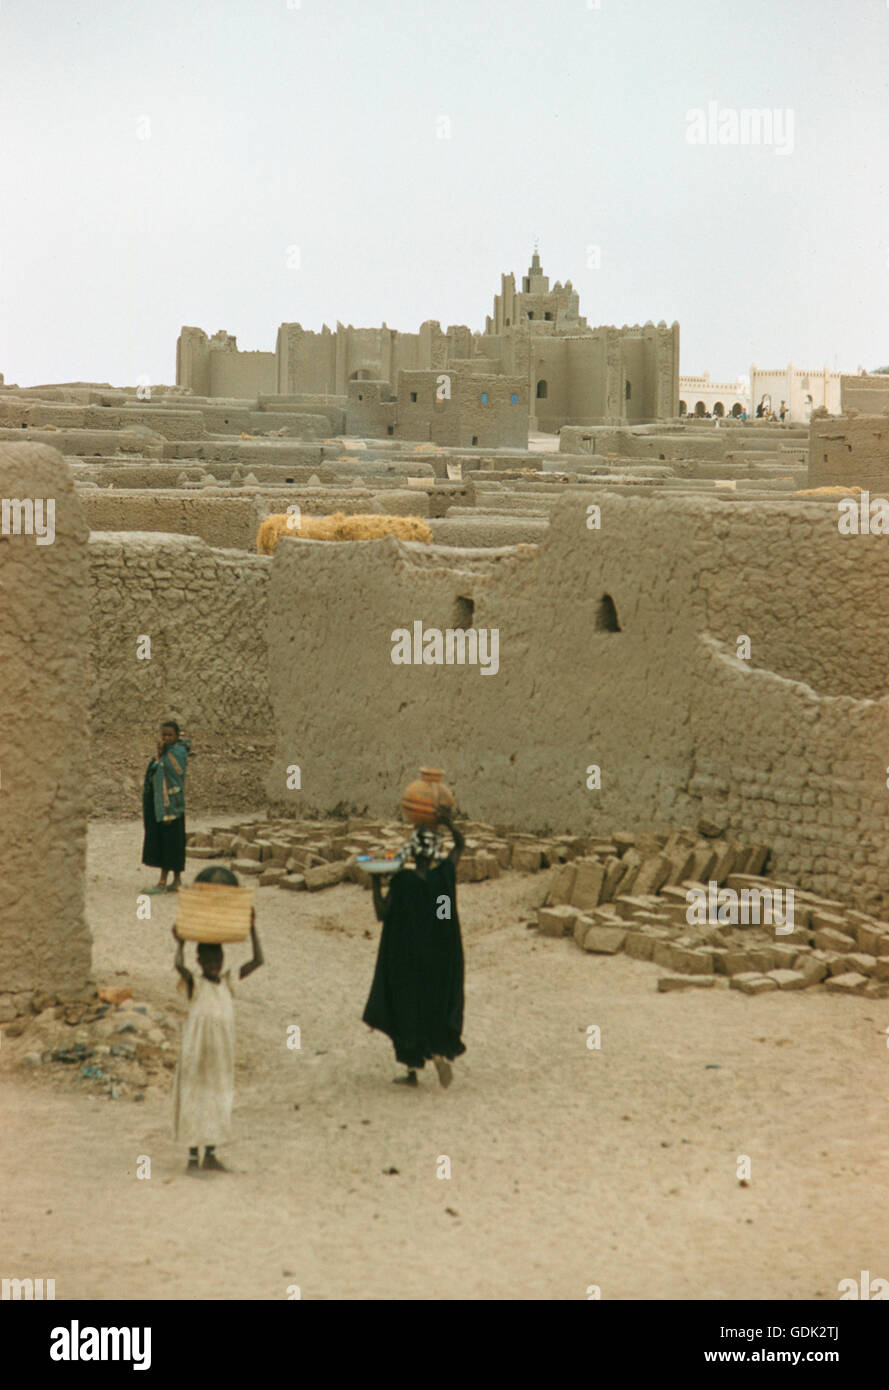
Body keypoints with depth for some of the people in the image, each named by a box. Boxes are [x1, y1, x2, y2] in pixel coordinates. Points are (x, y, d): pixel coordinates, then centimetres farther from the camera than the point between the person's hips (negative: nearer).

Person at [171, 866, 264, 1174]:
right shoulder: (195, 985, -13)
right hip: (196, 1054, -5)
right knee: (193, 1100, 2)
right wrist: (180, 942, -21)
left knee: (218, 1099, 12)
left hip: (221, 1055, 5)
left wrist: (252, 929, -6)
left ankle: (211, 1155, 23)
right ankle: (193, 1157, 11)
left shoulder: (227, 982, 1)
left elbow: (258, 961, -2)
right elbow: (179, 965, -34)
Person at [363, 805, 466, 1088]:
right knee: (439, 1002, 19)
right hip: (441, 955, 3)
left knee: (408, 1006, 10)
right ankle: (439, 1051, -3)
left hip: (408, 955, -3)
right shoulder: (444, 873, -8)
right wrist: (448, 823, -4)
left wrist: (375, 881, -10)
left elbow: (381, 914, -16)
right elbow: (461, 844, 9)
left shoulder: (402, 880, -18)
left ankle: (412, 1071, 13)